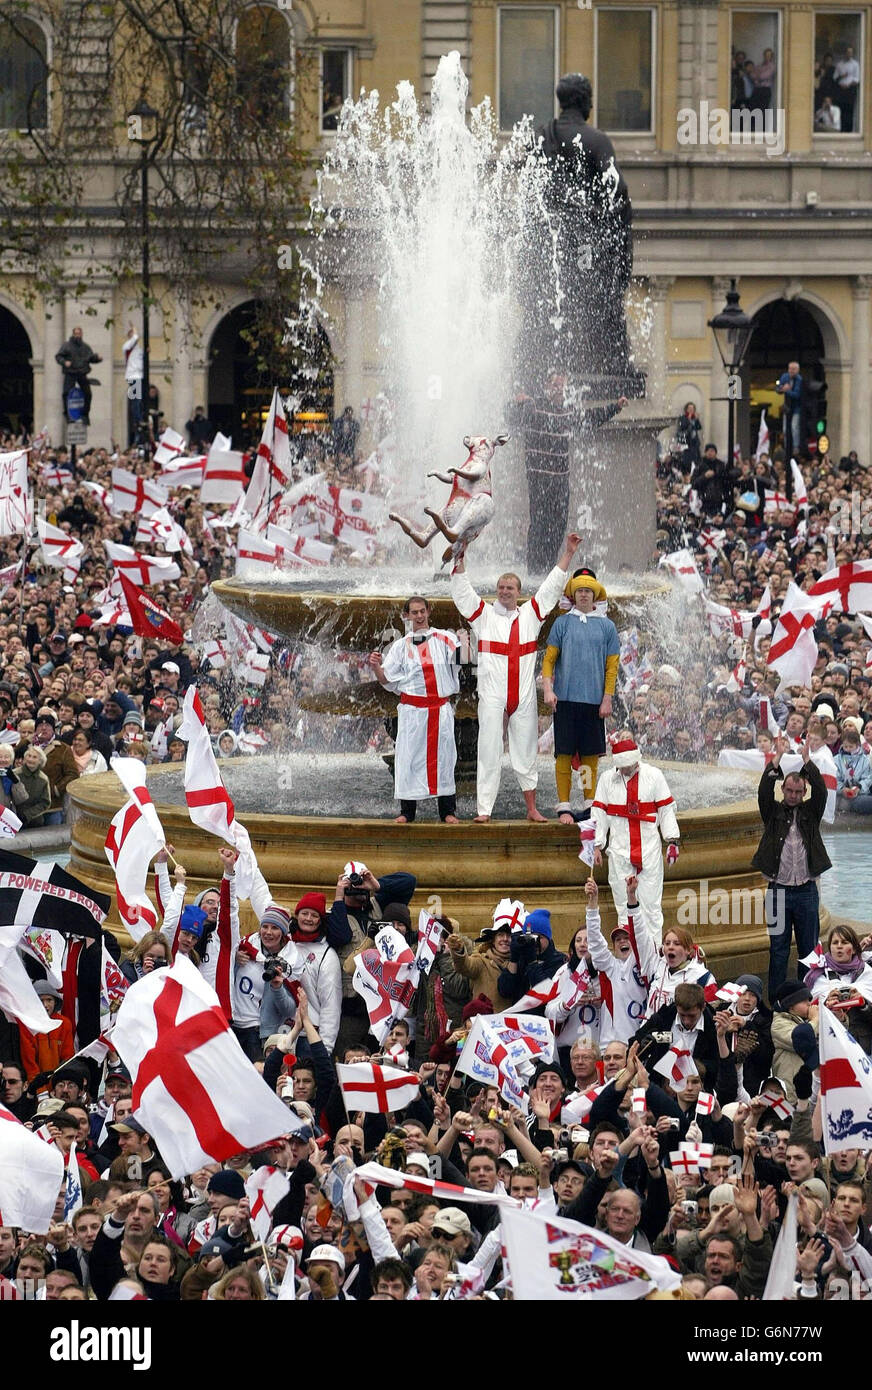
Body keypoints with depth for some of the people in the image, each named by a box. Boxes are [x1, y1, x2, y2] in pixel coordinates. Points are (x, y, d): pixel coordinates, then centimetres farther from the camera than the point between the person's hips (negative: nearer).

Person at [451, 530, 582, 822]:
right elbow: (461, 590, 2)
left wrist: (568, 553, 13)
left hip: (524, 696, 2)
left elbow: (552, 587, 16)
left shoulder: (531, 615, 12)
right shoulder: (483, 614, 8)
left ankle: (531, 808, 14)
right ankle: (484, 810, -5)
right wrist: (460, 557, -8)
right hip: (492, 696, -2)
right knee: (489, 752, -4)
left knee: (526, 753, 7)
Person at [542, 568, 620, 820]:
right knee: (564, 754, -2)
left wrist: (607, 699, 0)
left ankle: (590, 806, 11)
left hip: (594, 701, 1)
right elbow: (549, 659, 5)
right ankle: (563, 806, 2)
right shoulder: (562, 623, 6)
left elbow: (612, 666, 7)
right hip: (566, 699, -1)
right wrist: (548, 688, -8)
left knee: (591, 754, 4)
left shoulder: (606, 626, 8)